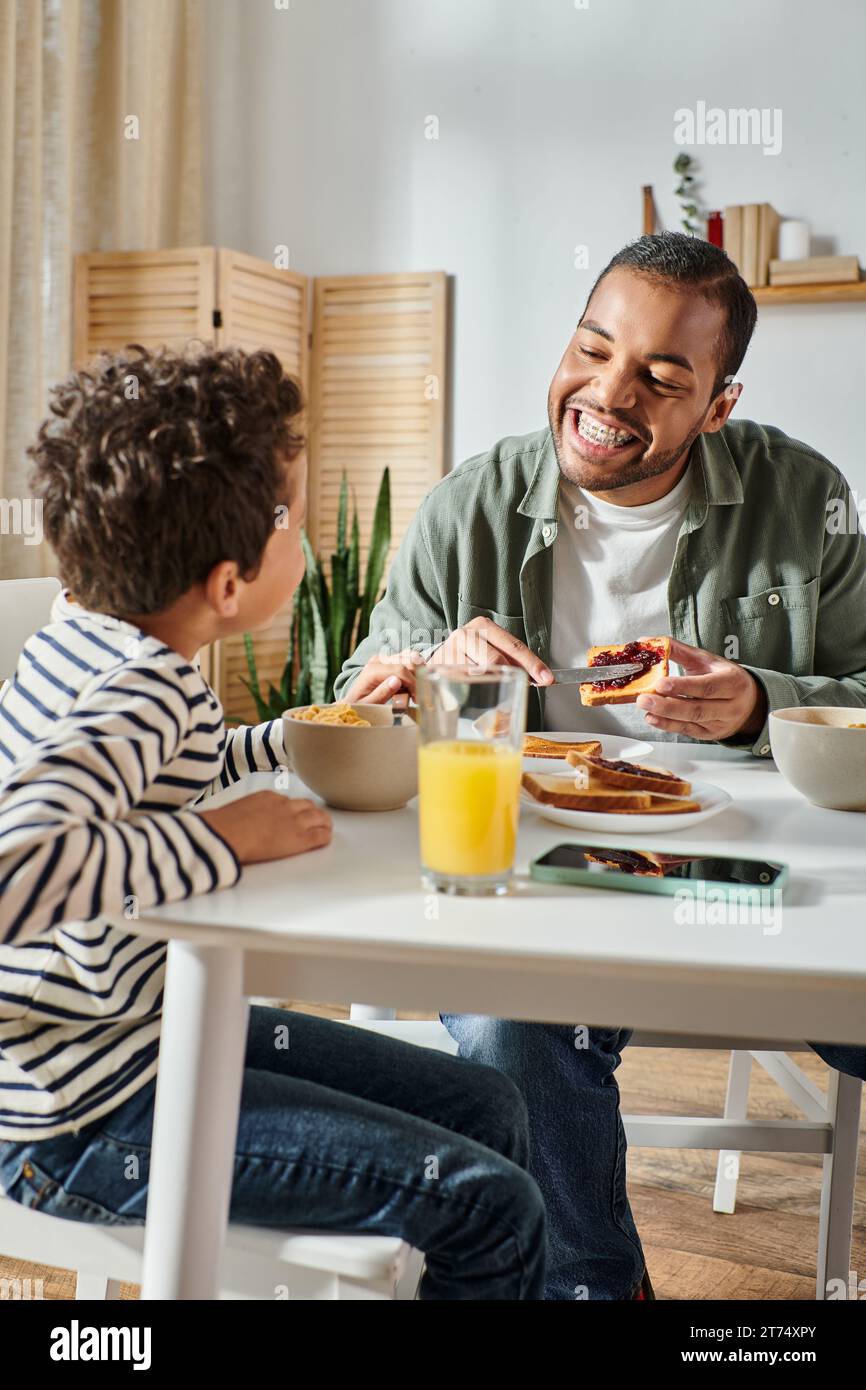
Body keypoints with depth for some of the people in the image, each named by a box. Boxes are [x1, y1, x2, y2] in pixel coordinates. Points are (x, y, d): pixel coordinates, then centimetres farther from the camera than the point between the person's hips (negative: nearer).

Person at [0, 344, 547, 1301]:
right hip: (88, 1119, -10)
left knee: (489, 1111, 11)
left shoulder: (85, 635, 5)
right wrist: (223, 842, -29)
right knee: (492, 1208, -14)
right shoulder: (144, 690, -25)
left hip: (150, 1027, 10)